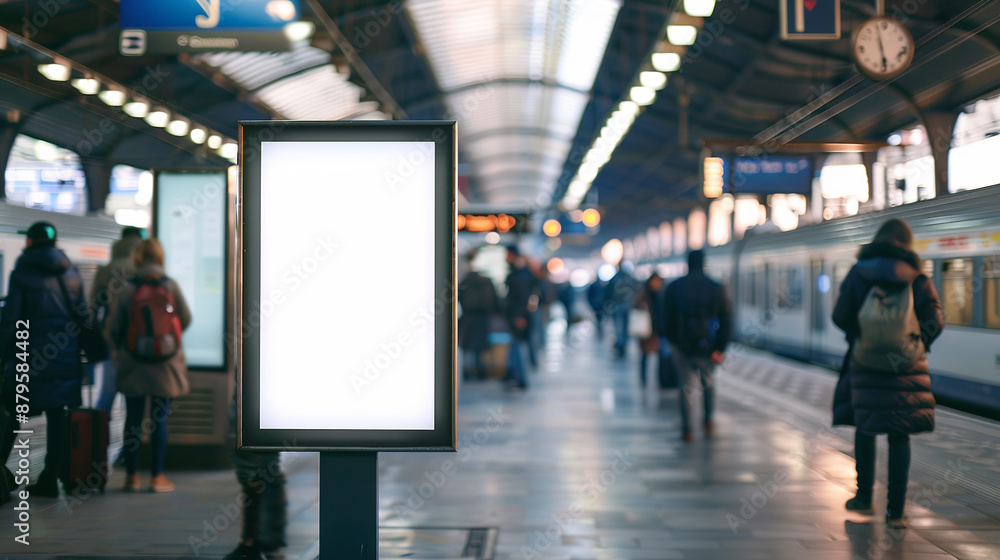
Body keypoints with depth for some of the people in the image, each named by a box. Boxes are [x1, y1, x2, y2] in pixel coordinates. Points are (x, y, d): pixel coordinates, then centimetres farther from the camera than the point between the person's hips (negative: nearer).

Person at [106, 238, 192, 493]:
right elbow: (186, 319, 4)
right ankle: (157, 476, 8)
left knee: (133, 418, 8)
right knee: (160, 418, 5)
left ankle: (131, 475, 12)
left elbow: (113, 330, -2)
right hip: (165, 365, 0)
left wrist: (117, 353, 18)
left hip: (133, 364, 0)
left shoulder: (126, 289, -6)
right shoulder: (171, 286, -6)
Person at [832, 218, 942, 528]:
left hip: (866, 363, 1)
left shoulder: (858, 274, 1)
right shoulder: (917, 279, -1)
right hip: (907, 366, 0)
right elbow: (935, 320, -4)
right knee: (900, 436, 3)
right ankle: (895, 510, 2)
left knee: (865, 427, 16)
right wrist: (917, 345, 11)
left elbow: (840, 316, -2)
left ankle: (864, 496, 24)